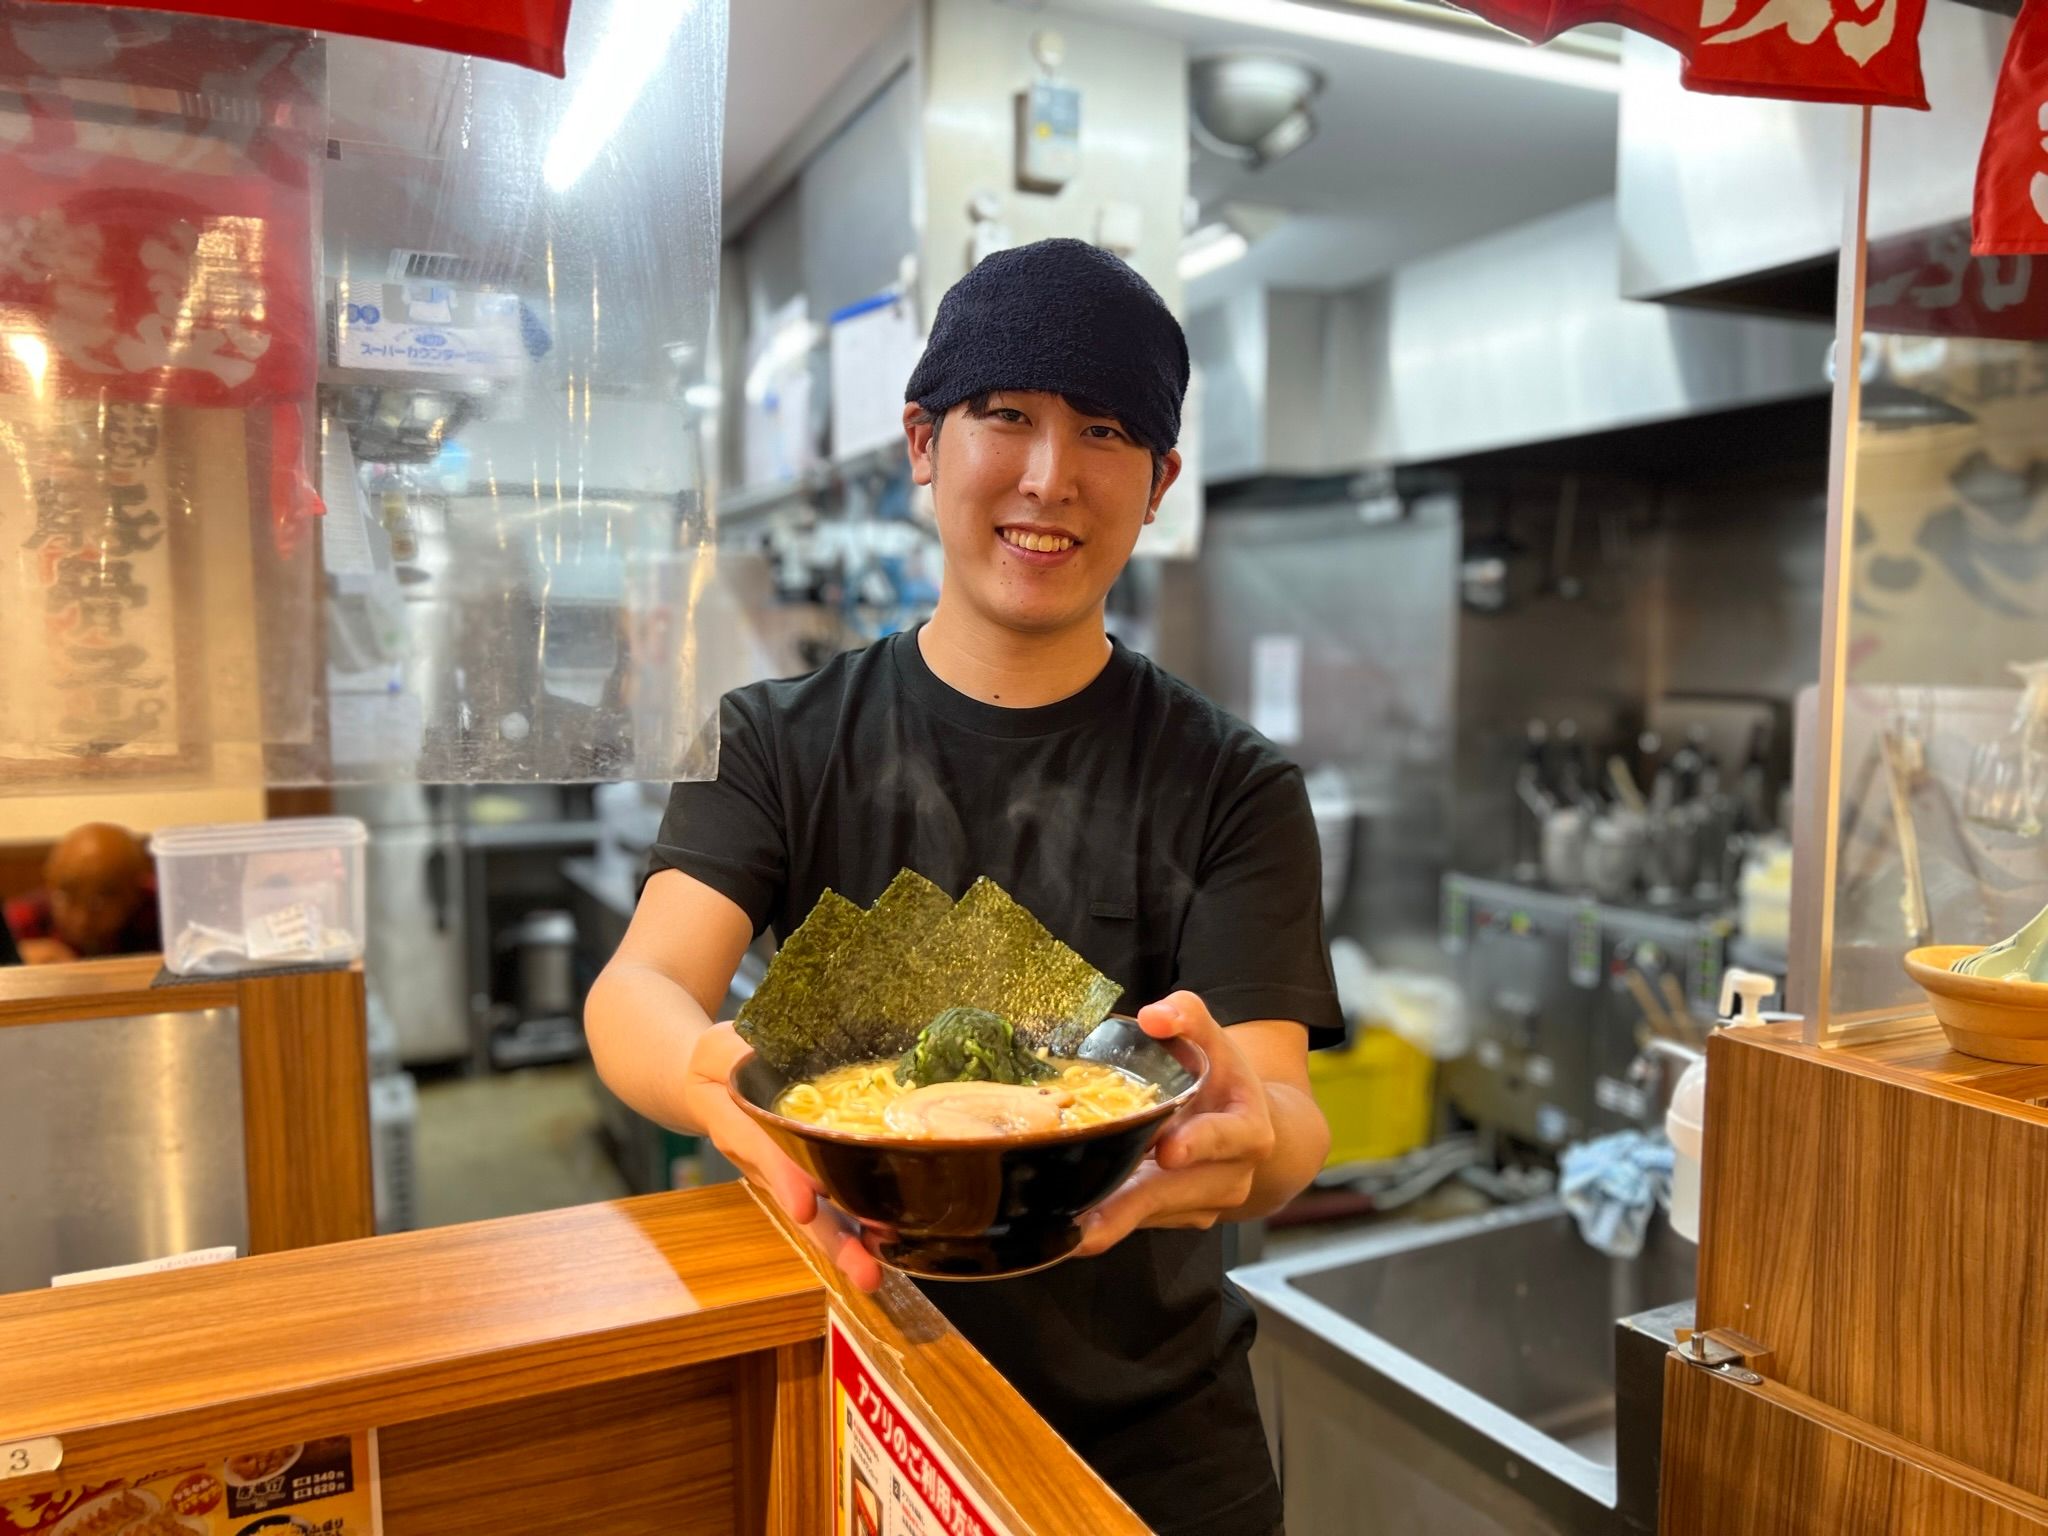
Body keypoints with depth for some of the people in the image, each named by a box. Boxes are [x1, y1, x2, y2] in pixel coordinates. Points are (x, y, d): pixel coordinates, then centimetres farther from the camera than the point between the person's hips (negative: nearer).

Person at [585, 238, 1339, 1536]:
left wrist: (1252, 1135, -40)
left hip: (1148, 1425, 0)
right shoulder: (780, 743, -4)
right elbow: (637, 990, -17)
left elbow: (1289, 1123, -15)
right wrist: (723, 1078, -40)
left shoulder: (1234, 788, -7)